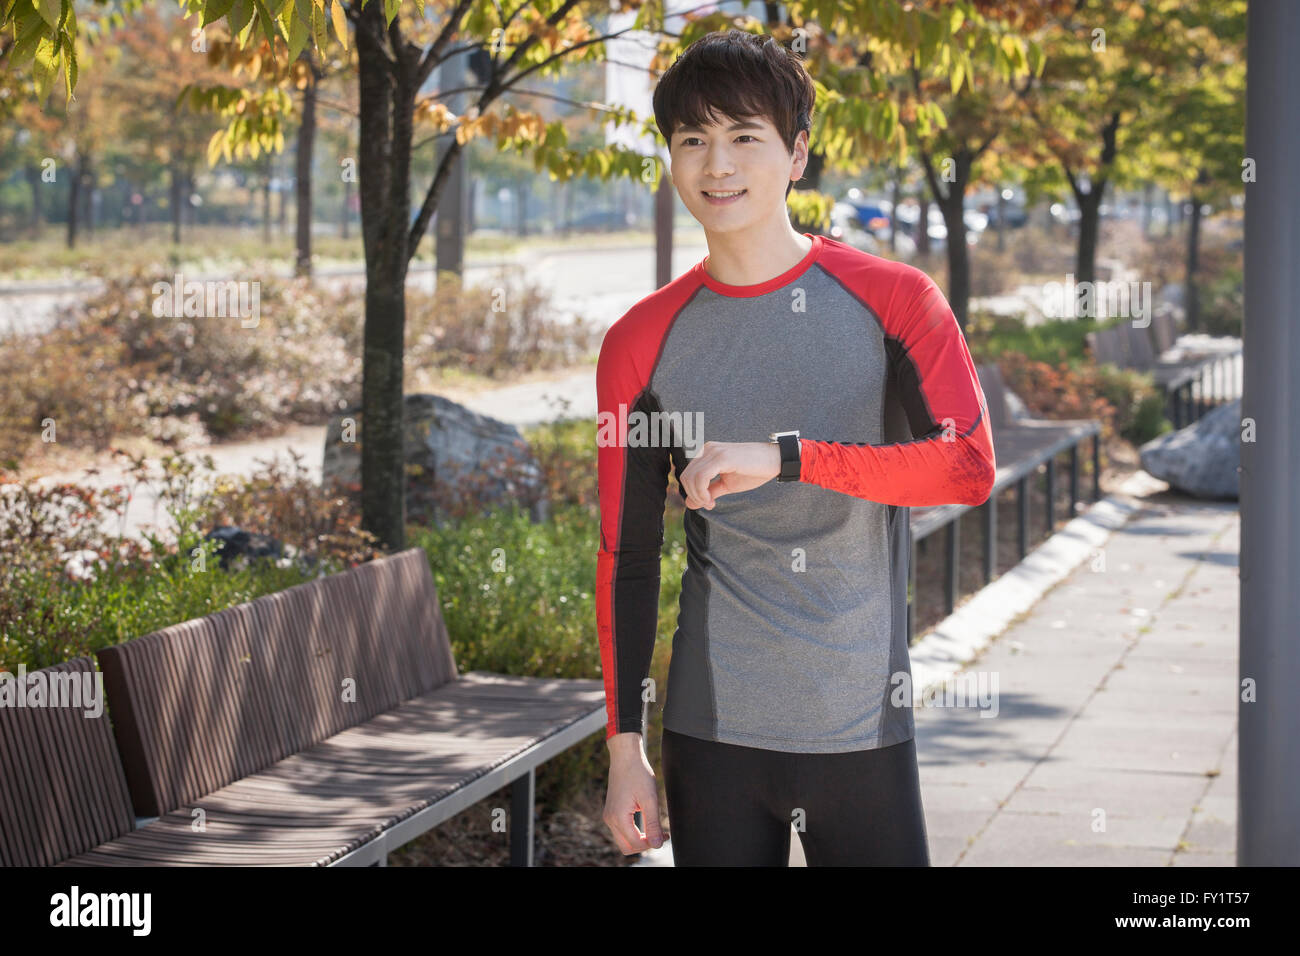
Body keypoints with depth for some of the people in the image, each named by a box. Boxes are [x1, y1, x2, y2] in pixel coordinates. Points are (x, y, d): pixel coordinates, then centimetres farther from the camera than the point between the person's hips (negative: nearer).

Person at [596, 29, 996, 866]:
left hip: (863, 730, -1)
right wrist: (624, 745, 4)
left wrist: (784, 456, -24)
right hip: (713, 733, 1)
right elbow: (626, 559, 7)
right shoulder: (643, 342, 4)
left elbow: (971, 467, -15)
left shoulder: (893, 301, -1)